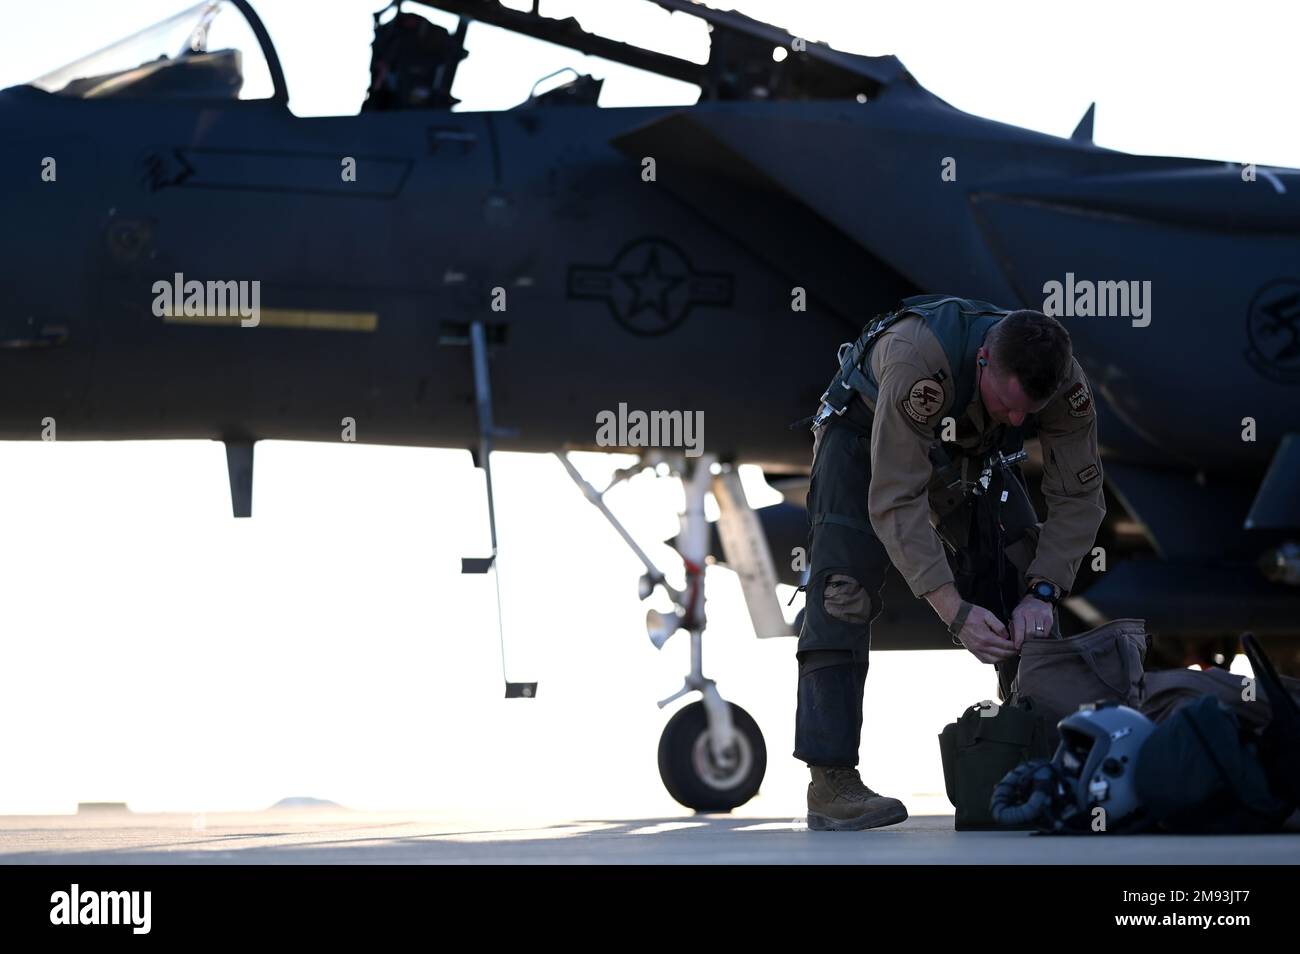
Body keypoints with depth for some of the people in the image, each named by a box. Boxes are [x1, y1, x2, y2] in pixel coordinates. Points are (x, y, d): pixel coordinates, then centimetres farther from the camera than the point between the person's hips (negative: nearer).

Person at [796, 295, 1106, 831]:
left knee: (1021, 581, -6)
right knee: (843, 588, -23)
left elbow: (1078, 499, -21)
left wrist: (1040, 592, -33)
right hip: (865, 438, -5)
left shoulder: (1064, 382, -30)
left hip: (967, 447, 5)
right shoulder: (917, 360, -45)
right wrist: (955, 610, -47)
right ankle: (830, 780, -26)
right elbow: (897, 501, -43)